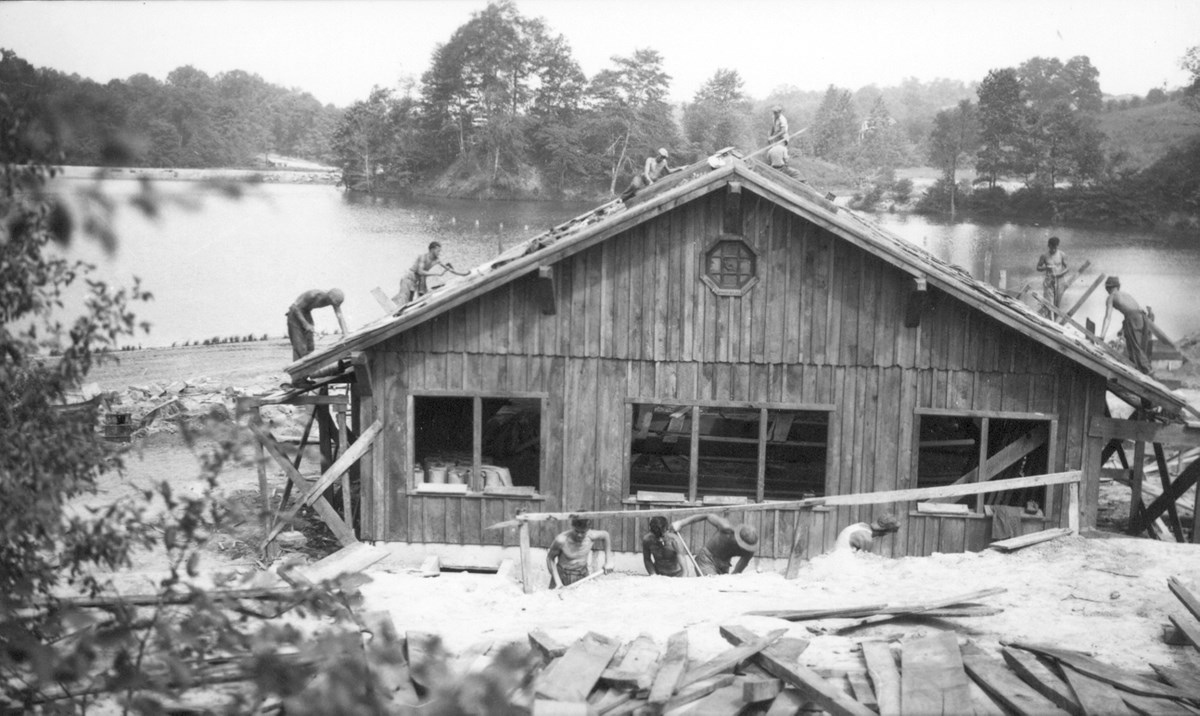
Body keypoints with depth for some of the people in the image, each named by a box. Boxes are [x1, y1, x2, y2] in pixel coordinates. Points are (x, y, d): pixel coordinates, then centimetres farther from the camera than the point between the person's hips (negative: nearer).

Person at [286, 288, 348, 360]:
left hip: (306, 313, 7)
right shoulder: (313, 295, -35)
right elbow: (296, 308, -27)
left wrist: (345, 334, -29)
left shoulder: (335, 299, -17)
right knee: (299, 347, -15)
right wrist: (306, 325, -29)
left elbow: (340, 317, -18)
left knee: (310, 346, 2)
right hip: (295, 313, -7)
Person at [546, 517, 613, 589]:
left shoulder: (591, 536, -17)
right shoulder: (562, 540, -27)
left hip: (582, 576, 3)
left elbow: (605, 536, 5)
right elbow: (550, 558, -13)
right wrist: (557, 581, -18)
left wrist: (608, 561, 4)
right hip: (563, 576, -3)